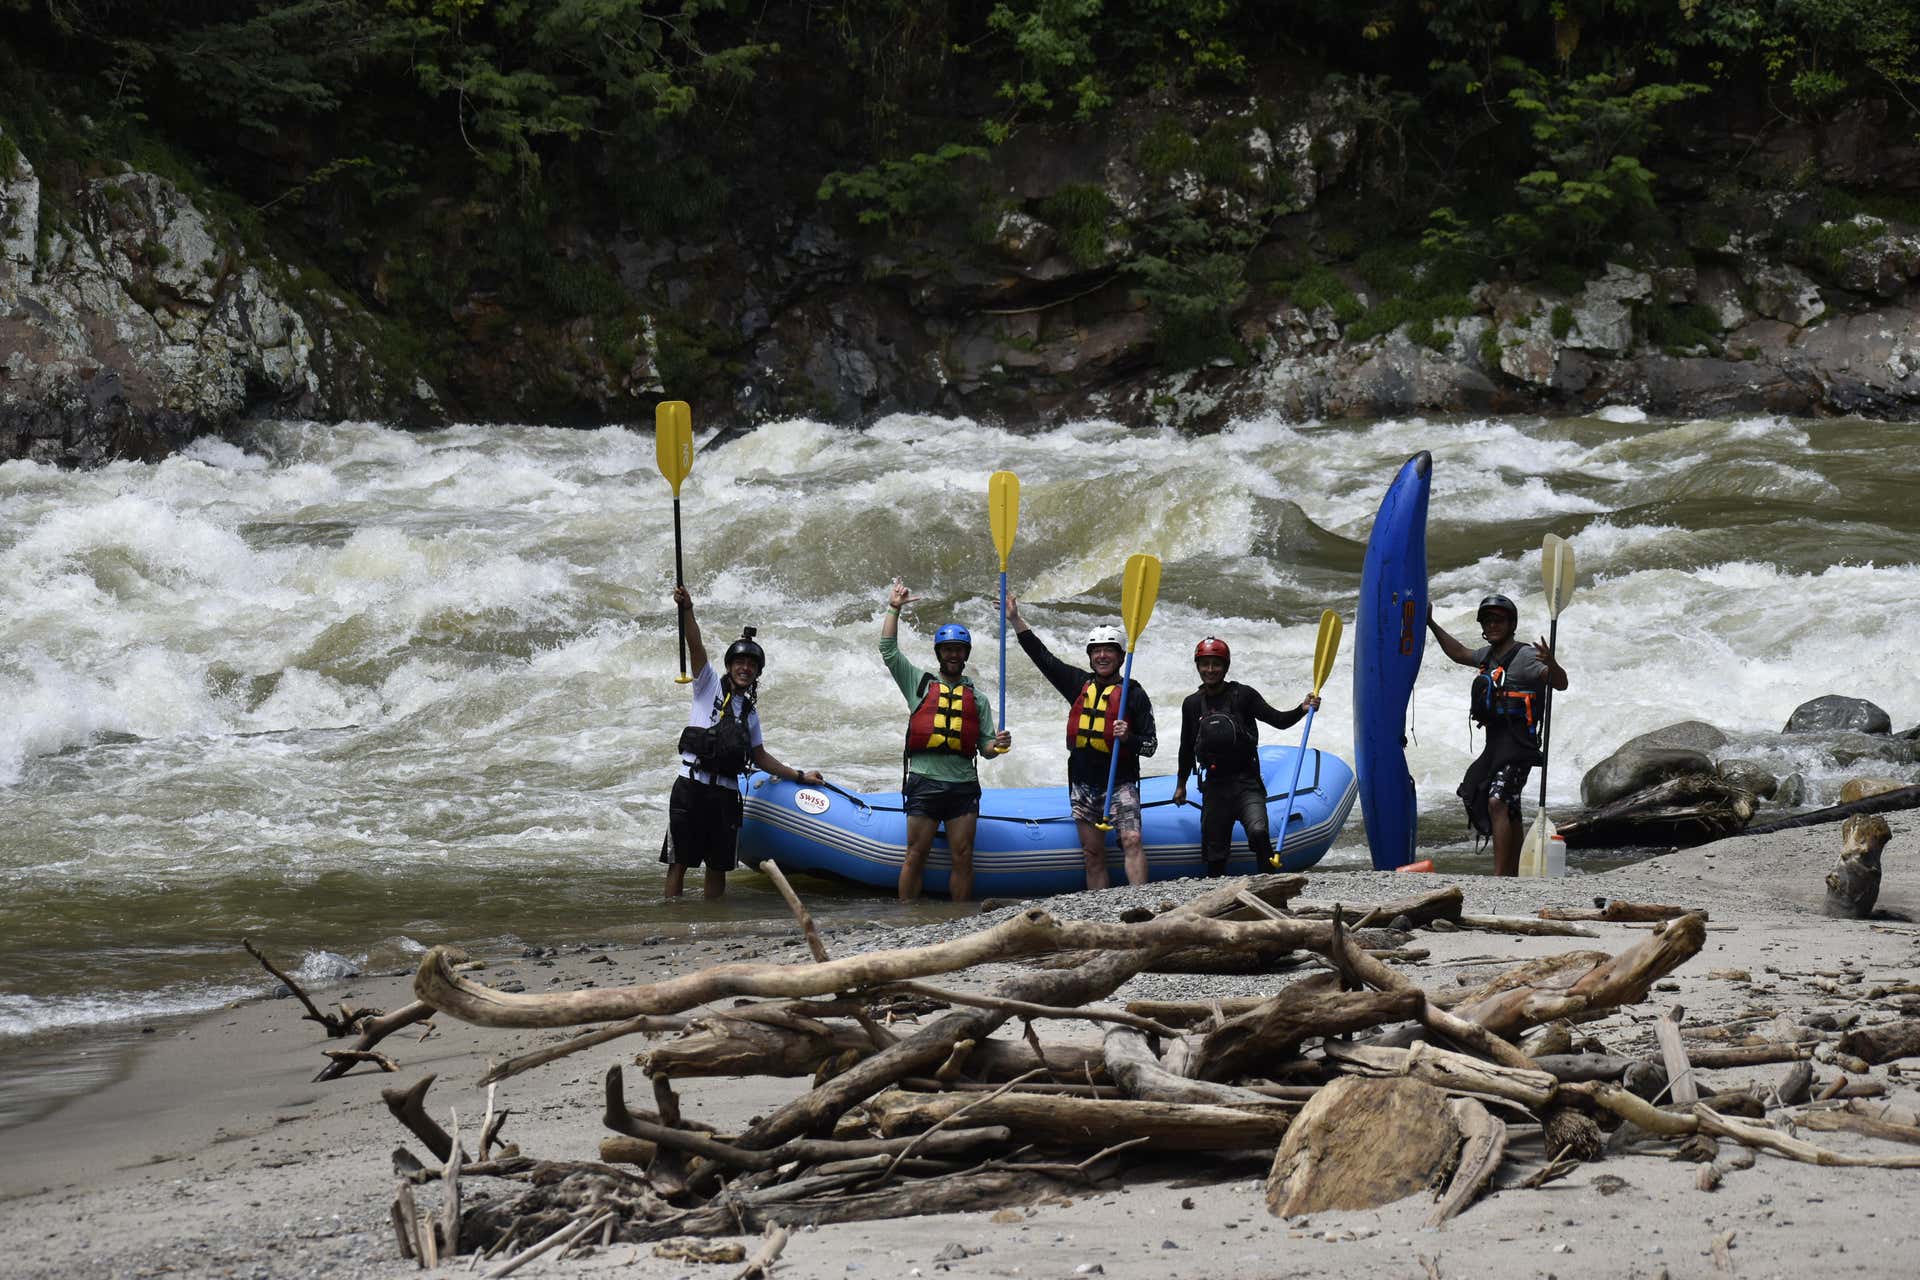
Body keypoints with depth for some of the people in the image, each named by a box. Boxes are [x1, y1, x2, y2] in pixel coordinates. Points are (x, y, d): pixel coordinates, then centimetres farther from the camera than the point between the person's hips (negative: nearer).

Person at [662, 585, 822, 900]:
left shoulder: (750, 711, 19)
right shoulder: (710, 685, 5)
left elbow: (760, 756, 28)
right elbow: (696, 646, -11)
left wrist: (799, 776, 25)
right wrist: (687, 610, -27)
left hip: (726, 795, 5)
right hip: (692, 787, -5)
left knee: (718, 867, 9)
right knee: (679, 862, -4)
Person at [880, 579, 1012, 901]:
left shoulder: (978, 699, 17)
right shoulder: (920, 683, 11)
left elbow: (985, 748, 15)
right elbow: (888, 649, 4)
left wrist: (997, 745, -7)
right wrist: (894, 608, 1)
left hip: (963, 786, 2)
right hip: (924, 781, -2)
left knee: (963, 859, 2)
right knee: (916, 856, -2)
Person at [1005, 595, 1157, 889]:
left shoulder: (1134, 694, 0)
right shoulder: (1079, 684, 11)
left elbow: (1150, 745, 0)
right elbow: (1043, 656, 16)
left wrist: (1127, 738, -21)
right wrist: (1016, 620, 14)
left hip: (1120, 782, -5)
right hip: (1083, 785, 5)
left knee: (1132, 841, -21)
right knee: (1093, 856, 4)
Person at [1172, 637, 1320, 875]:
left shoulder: (1243, 695, -1)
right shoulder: (1192, 704, 10)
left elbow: (1278, 720, -7)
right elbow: (1187, 748, 22)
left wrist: (1302, 709, -25)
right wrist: (1181, 784, 29)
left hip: (1246, 782, -4)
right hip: (1214, 785, 4)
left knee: (1259, 833, -26)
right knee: (1214, 849, 5)